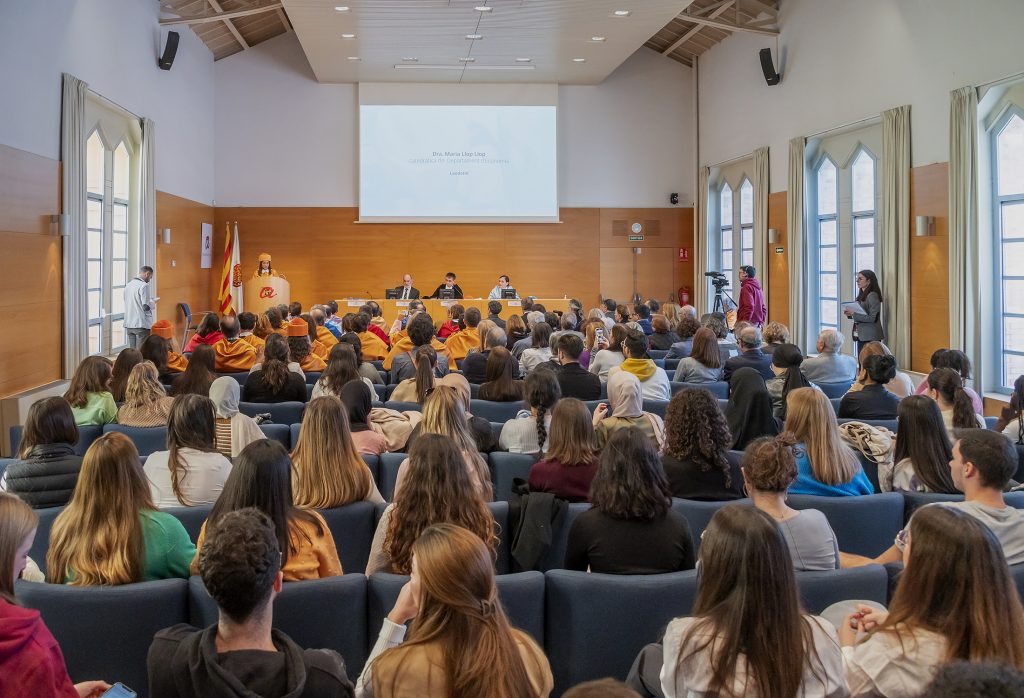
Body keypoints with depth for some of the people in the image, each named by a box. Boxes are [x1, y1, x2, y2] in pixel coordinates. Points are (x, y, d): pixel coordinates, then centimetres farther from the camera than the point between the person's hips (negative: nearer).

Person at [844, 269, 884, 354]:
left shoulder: (872, 296, -13)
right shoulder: (861, 295, 14)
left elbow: (873, 318, -18)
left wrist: (854, 314, -20)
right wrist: (850, 314, 0)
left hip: (871, 338, -9)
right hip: (861, 336, 9)